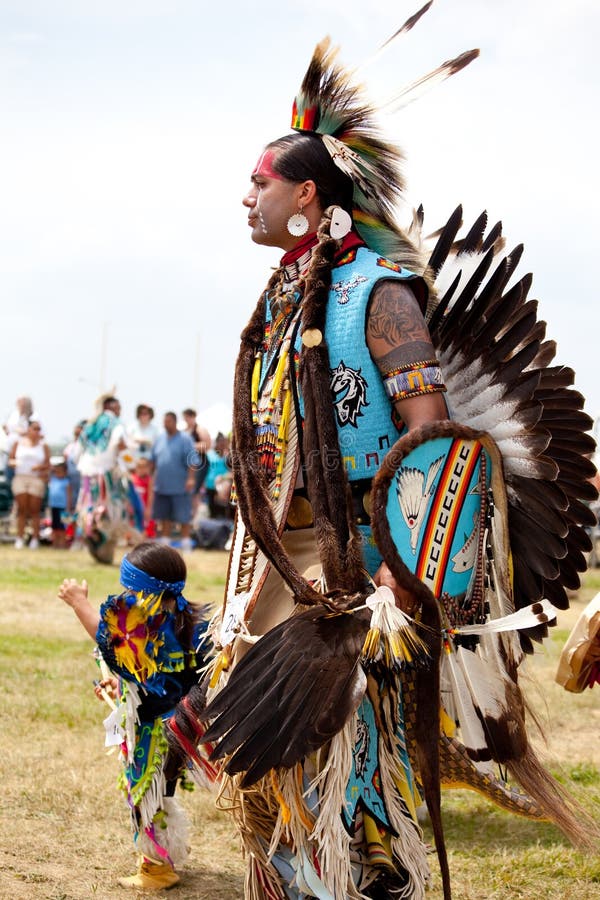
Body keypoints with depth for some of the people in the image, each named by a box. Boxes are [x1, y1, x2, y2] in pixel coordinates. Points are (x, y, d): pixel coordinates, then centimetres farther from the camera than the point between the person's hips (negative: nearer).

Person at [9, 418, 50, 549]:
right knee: (22, 509, -3)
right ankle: (20, 538, -1)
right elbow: (11, 460, 13)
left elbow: (48, 464, 8)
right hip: (20, 478, 1)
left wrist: (40, 467, -13)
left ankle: (35, 539, -2)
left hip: (37, 479, -1)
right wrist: (14, 463, -10)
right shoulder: (18, 442, 12)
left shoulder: (43, 446, 9)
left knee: (35, 510, -4)